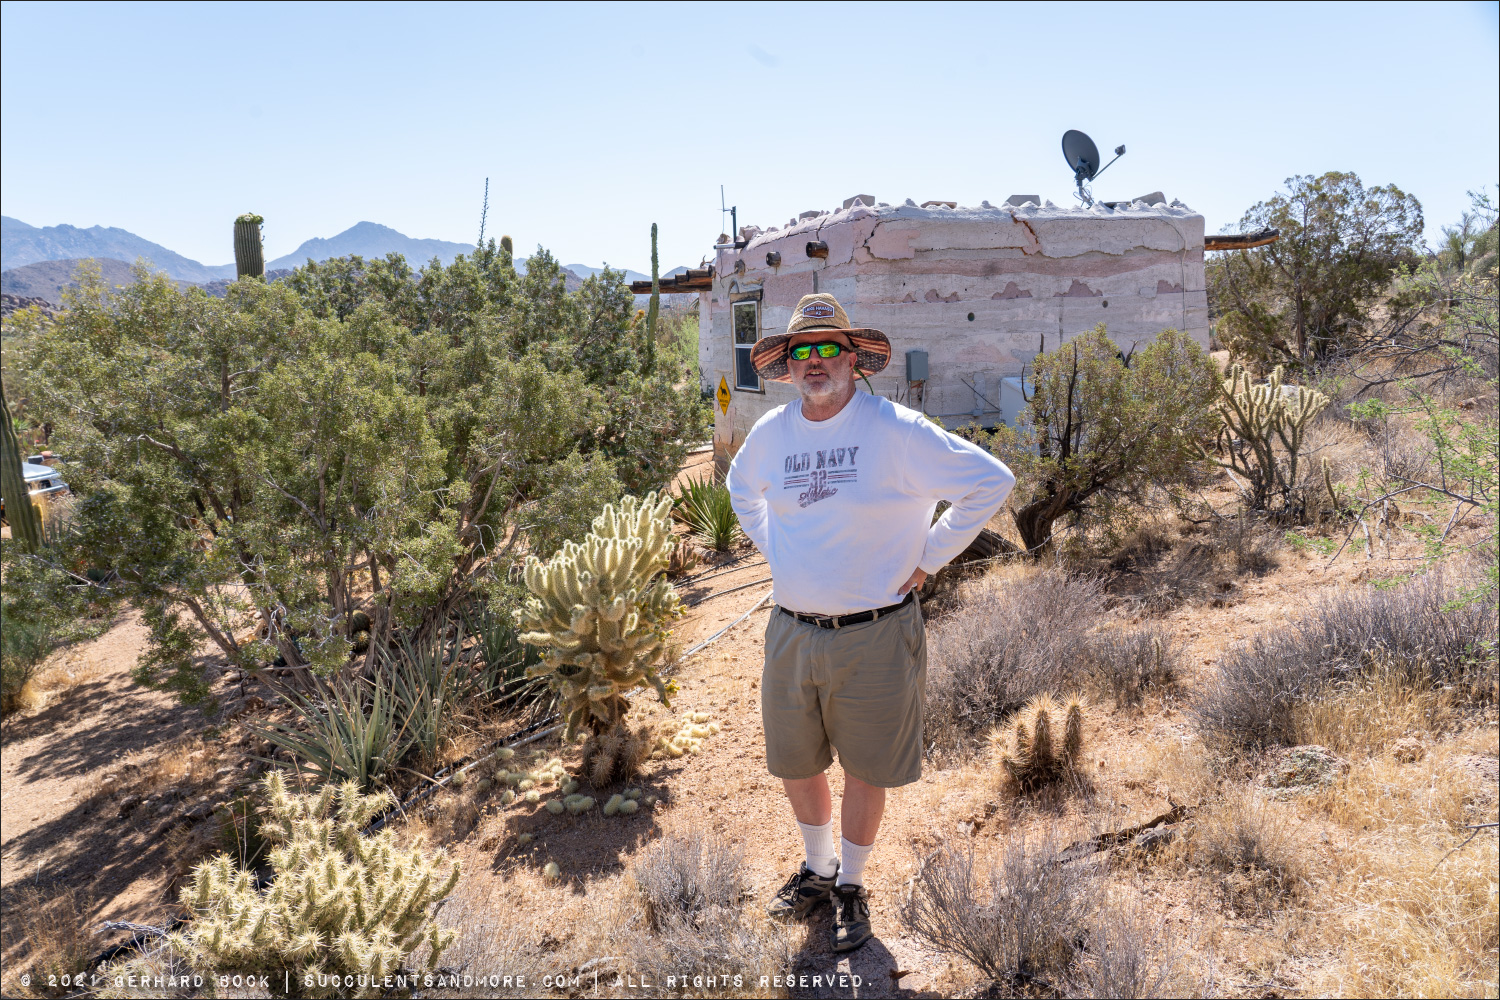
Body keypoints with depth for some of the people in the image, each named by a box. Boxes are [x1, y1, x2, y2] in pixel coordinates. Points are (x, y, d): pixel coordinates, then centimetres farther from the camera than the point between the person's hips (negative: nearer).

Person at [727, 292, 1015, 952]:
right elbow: (741, 486, 25)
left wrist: (927, 558, -8)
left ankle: (851, 886, 34)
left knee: (865, 769, 10)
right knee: (794, 764, 16)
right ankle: (818, 870, 42)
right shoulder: (770, 433, 3)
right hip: (791, 631, 5)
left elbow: (991, 480, -10)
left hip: (874, 637, -4)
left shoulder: (896, 430, -13)